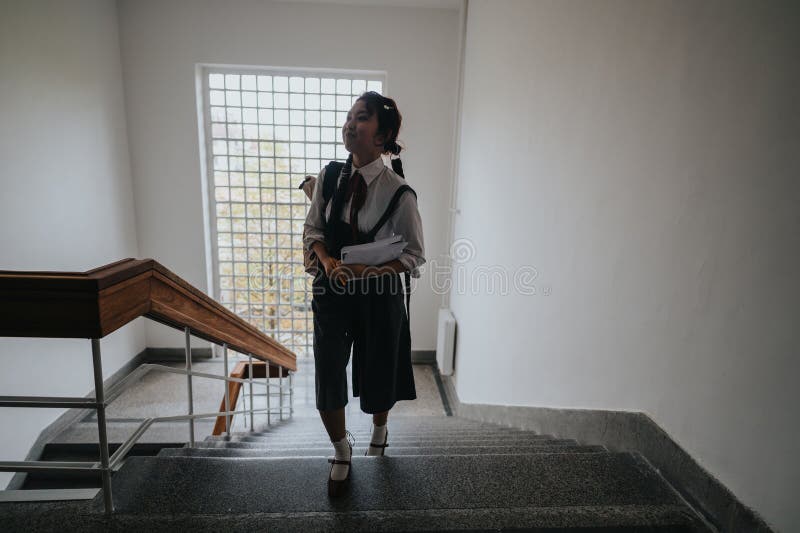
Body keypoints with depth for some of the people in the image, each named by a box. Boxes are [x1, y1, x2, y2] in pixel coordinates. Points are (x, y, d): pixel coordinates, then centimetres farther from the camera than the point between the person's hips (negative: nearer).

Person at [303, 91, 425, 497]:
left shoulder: (399, 193, -16)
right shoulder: (328, 177, -4)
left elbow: (413, 256, -9)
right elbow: (313, 228, 6)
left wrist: (369, 270, -24)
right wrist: (328, 260, -14)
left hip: (378, 296, -2)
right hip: (332, 292, 3)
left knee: (378, 375, 16)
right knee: (327, 382, 6)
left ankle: (379, 427, 53)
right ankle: (341, 452, 36)